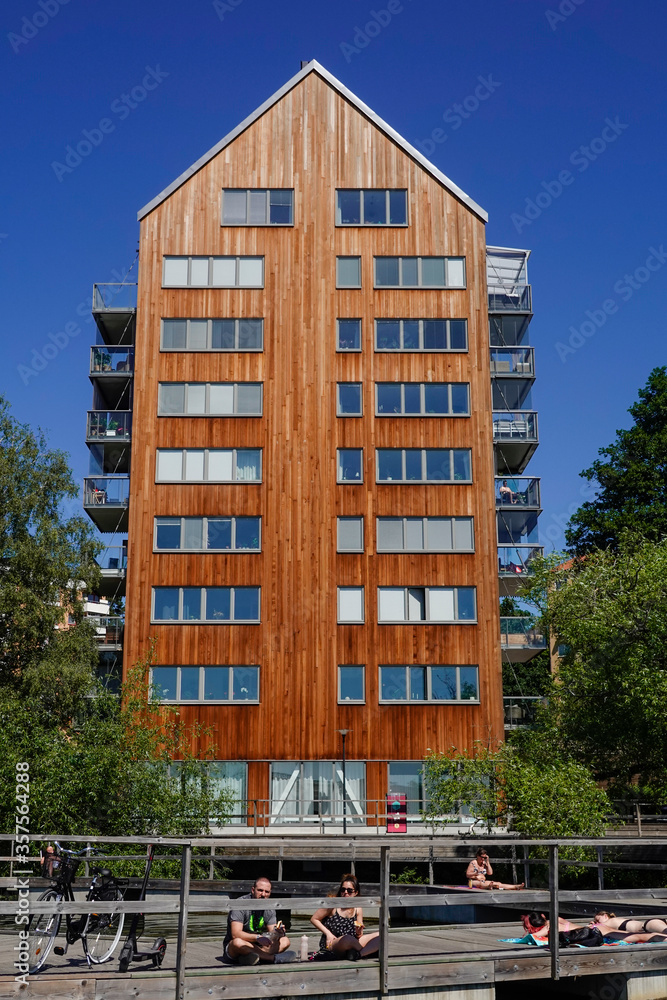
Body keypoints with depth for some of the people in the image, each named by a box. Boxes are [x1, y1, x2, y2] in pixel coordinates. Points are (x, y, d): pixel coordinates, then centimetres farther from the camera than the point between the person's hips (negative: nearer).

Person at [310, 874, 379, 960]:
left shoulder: (358, 909, 6)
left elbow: (359, 936, 11)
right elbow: (314, 919, 0)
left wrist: (359, 933, -13)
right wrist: (328, 933, -9)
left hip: (351, 946, 7)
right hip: (330, 946, -7)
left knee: (380, 937, -14)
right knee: (348, 939, -44)